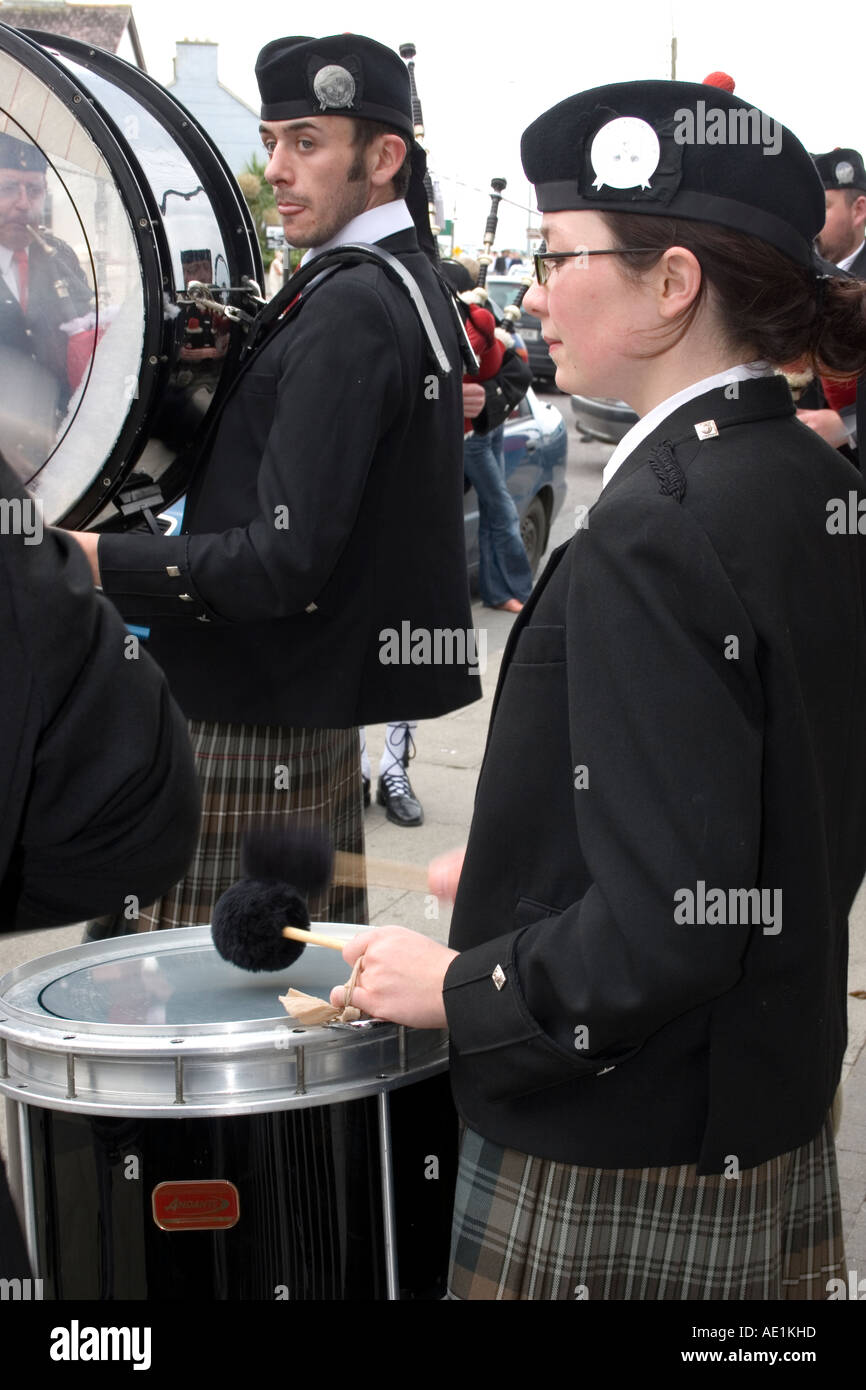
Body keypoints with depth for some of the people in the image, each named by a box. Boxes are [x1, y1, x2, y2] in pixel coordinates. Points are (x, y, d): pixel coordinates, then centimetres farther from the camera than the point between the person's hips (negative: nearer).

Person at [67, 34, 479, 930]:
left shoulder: (348, 311, -19)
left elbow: (284, 562, -25)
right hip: (317, 705, 10)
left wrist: (98, 561, -21)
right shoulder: (413, 285, 12)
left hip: (249, 724, -10)